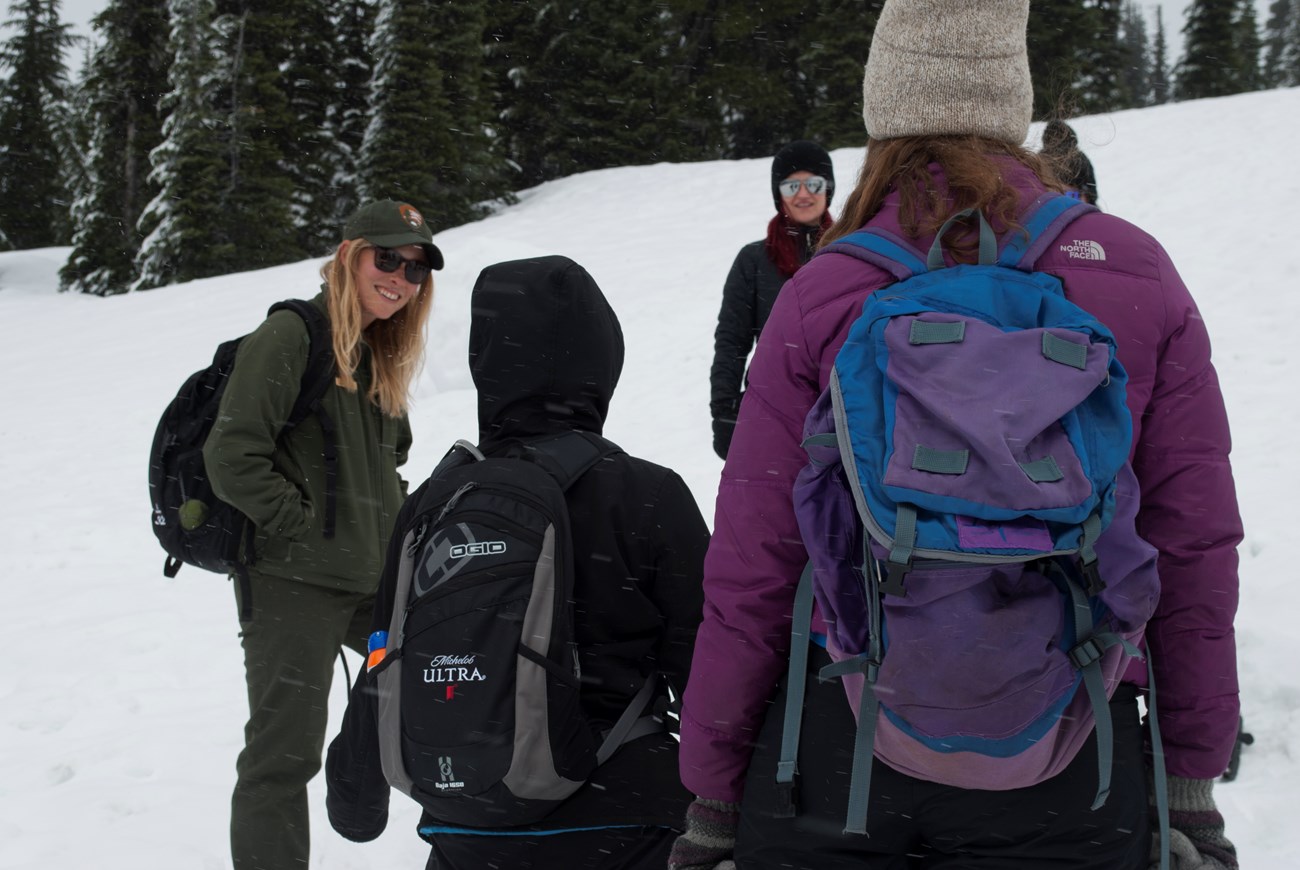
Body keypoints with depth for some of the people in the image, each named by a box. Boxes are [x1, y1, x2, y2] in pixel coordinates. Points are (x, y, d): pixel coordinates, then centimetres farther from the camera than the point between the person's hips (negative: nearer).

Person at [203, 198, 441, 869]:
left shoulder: (380, 354, 16)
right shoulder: (289, 336, -10)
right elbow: (232, 458, -18)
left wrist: (396, 531, 11)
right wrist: (305, 525, -16)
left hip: (376, 580, 8)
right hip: (294, 583, -8)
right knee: (284, 752, -4)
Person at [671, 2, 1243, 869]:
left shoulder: (822, 294, -4)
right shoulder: (1140, 279, 0)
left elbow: (751, 570, -3)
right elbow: (1195, 545, 1)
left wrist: (712, 800, 6)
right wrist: (1193, 786, 9)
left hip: (838, 738, 0)